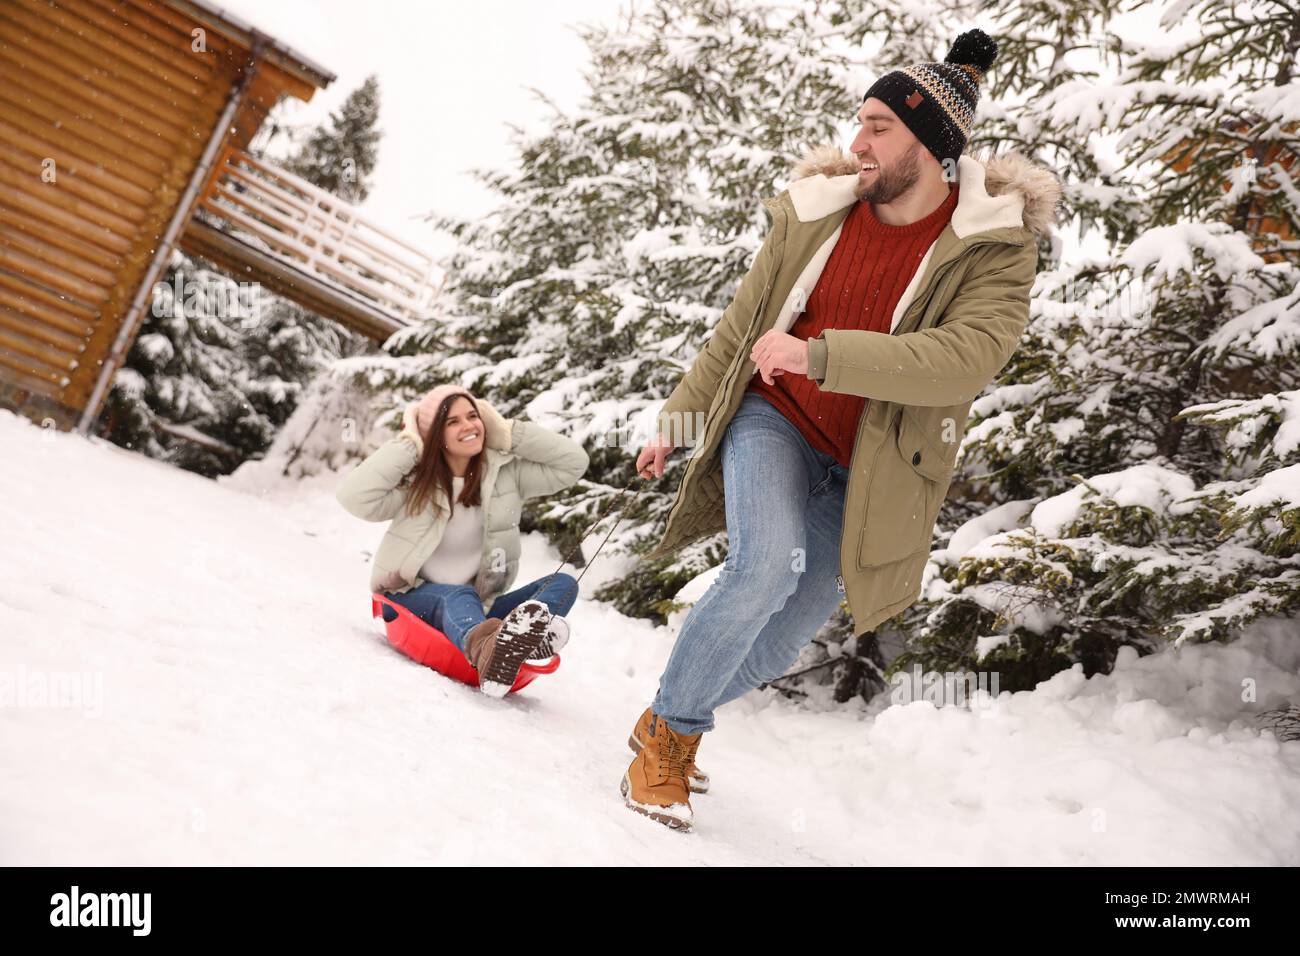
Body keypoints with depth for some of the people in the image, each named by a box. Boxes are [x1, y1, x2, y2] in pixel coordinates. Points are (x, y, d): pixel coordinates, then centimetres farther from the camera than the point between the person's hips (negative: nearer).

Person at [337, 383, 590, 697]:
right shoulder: (416, 480, -7)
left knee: (563, 584, -17)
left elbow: (573, 463, -3)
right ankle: (483, 647, -76)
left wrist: (509, 431, -7)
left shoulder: (506, 472, 0)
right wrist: (408, 442, -17)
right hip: (412, 600, -4)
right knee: (461, 597, -38)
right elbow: (355, 497, -24)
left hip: (478, 606, 4)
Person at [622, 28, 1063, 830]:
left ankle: (677, 722, 32)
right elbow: (740, 328, 6)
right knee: (769, 565, -28)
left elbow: (966, 359, -27)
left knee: (779, 645, 3)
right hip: (773, 420, 0)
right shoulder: (816, 212, -3)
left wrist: (817, 354, -34)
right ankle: (665, 732, -6)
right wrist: (677, 423, 10)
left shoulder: (995, 245, -10)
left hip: (868, 471, 0)